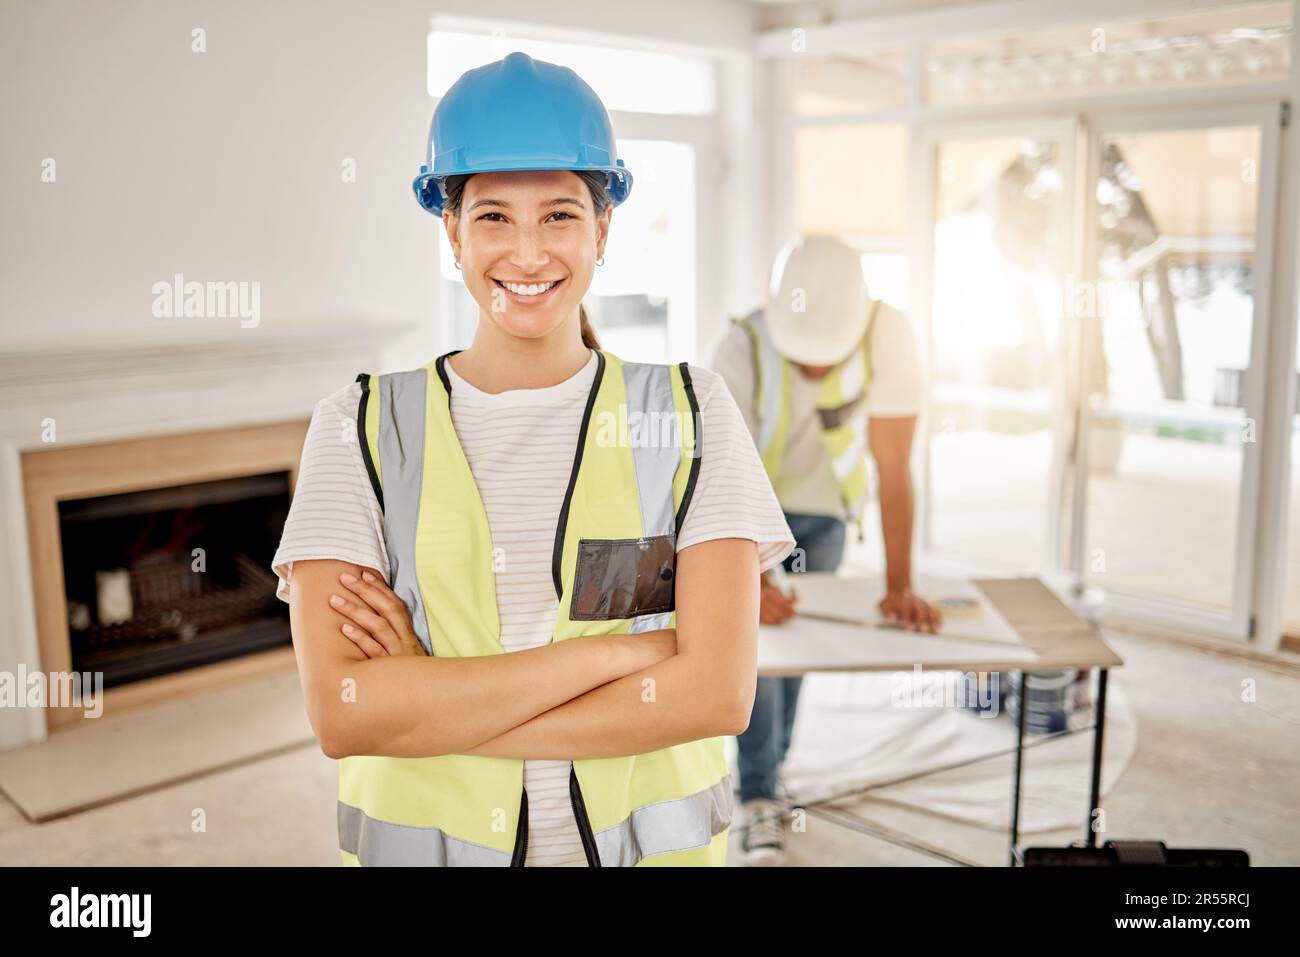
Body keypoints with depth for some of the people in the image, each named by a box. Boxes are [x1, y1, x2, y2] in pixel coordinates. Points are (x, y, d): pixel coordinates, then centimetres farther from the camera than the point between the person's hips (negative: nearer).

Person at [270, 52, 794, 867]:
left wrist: (427, 704, -17)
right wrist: (618, 652, -19)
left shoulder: (690, 412, -6)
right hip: (423, 837, 0)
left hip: (651, 839, 0)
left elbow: (719, 692, -15)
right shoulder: (360, 427, -6)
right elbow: (341, 714, -16)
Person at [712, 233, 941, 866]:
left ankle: (767, 771, 33)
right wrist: (750, 579, -48)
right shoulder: (744, 349, -32)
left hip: (826, 512, 2)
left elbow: (894, 469, -28)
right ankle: (759, 800, -2)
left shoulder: (886, 336, -30)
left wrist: (899, 587, -30)